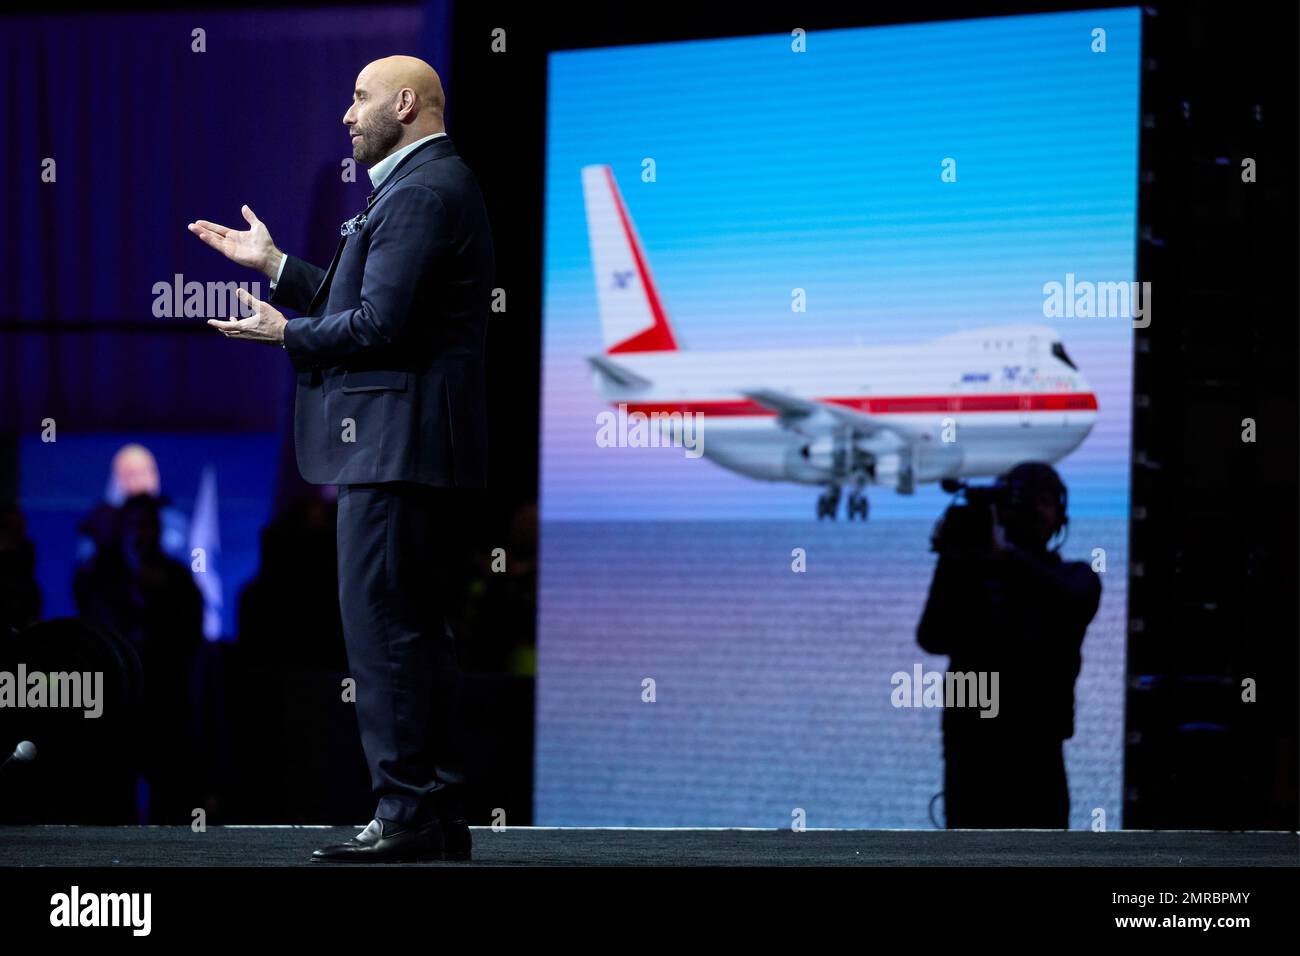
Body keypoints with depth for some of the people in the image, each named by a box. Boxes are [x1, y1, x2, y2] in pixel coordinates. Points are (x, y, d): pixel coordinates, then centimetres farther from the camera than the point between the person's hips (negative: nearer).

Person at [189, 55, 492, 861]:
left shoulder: (422, 191, -15)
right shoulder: (429, 184, 19)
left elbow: (381, 324, -21)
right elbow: (364, 303, 21)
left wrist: (285, 333, -7)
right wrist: (274, 265, 23)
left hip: (398, 442, -11)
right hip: (405, 441, 11)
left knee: (383, 622, -9)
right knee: (414, 626, 12)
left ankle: (407, 814, -8)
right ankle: (441, 814, 16)